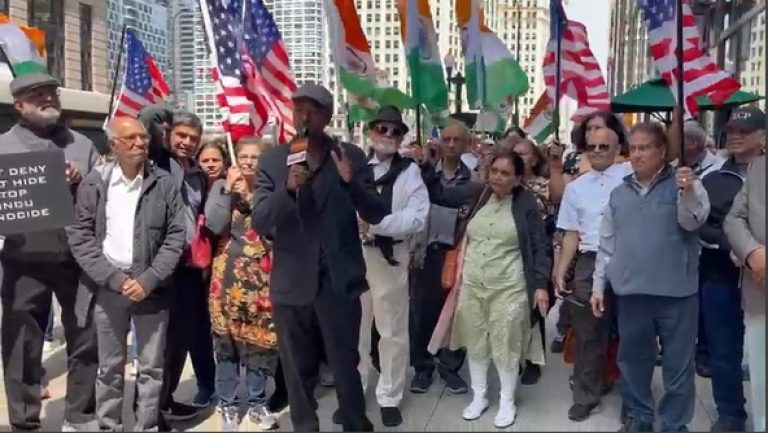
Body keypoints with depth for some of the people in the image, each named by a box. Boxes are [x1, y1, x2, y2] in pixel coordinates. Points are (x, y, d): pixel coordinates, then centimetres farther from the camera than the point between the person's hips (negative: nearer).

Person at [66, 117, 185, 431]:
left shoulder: (164, 183, 0)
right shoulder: (94, 183, 1)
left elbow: (176, 235, -2)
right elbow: (80, 235, -2)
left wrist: (149, 279, -11)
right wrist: (113, 277, -11)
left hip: (151, 286, 0)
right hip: (107, 286, 0)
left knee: (151, 366, 8)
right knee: (109, 367, 11)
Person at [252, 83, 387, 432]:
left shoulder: (351, 156, 1)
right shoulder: (271, 160, 3)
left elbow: (376, 215, -4)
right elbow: (259, 222, -6)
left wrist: (351, 182, -22)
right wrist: (288, 188, -24)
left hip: (339, 282, -1)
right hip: (291, 284, 1)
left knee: (346, 369, 8)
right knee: (298, 374, 13)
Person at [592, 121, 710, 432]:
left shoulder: (684, 184, -2)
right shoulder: (619, 193, 9)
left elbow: (692, 222, -18)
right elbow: (607, 243, 12)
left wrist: (688, 194, -37)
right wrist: (599, 284, 10)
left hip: (675, 291, -4)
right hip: (630, 291, 4)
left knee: (677, 362, 6)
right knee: (633, 358, 16)